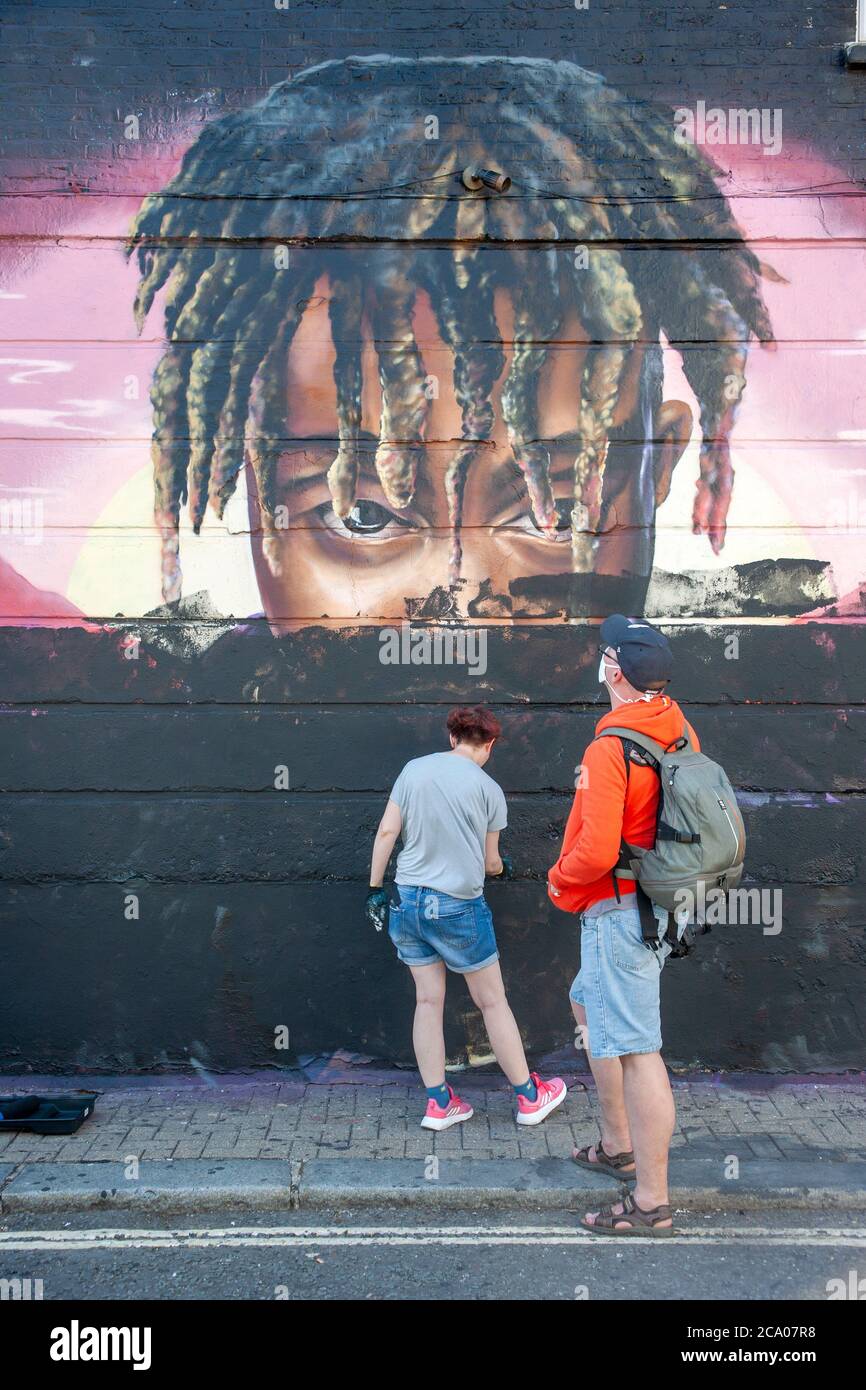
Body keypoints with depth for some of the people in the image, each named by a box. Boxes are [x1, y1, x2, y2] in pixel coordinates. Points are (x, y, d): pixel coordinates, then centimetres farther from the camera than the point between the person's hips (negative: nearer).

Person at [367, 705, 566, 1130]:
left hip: (407, 901, 4)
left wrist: (375, 887, 7)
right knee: (492, 1002, 9)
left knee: (428, 1001, 11)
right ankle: (530, 1097, 23)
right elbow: (490, 861, 4)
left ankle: (438, 1104, 18)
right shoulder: (487, 788, -4)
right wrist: (500, 866, 27)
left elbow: (386, 831, 0)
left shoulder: (413, 769, 2)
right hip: (458, 906, -3)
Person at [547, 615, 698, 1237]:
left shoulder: (610, 748, -22)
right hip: (663, 901, 10)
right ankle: (618, 1145, 37)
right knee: (589, 1005, 26)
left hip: (618, 910, -10)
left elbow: (597, 851, -27)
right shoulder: (681, 733, 5)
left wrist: (560, 878, -7)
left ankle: (651, 1202, 8)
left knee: (636, 1050, -3)